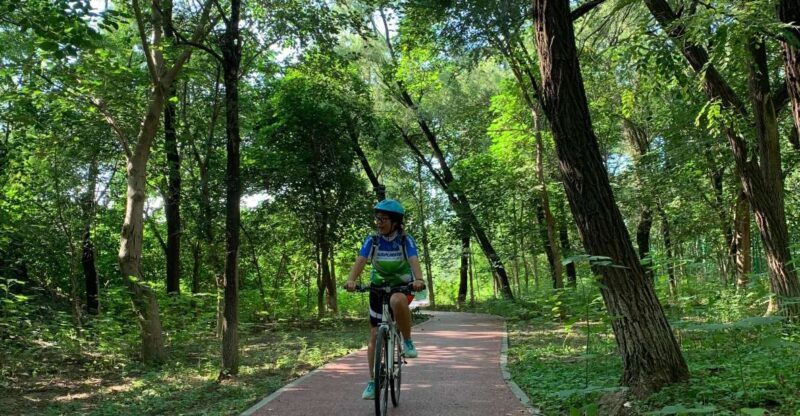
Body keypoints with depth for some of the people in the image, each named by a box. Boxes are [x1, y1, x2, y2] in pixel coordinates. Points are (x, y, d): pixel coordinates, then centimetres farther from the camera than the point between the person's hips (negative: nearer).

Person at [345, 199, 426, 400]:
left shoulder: (406, 240, -13)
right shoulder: (372, 240, -9)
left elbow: (414, 261, -29)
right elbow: (360, 261, -23)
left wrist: (418, 280, -50)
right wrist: (351, 280, -43)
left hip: (403, 286, -3)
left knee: (397, 302, -40)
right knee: (375, 336, 1)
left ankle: (408, 341, -17)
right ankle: (373, 382, 13)